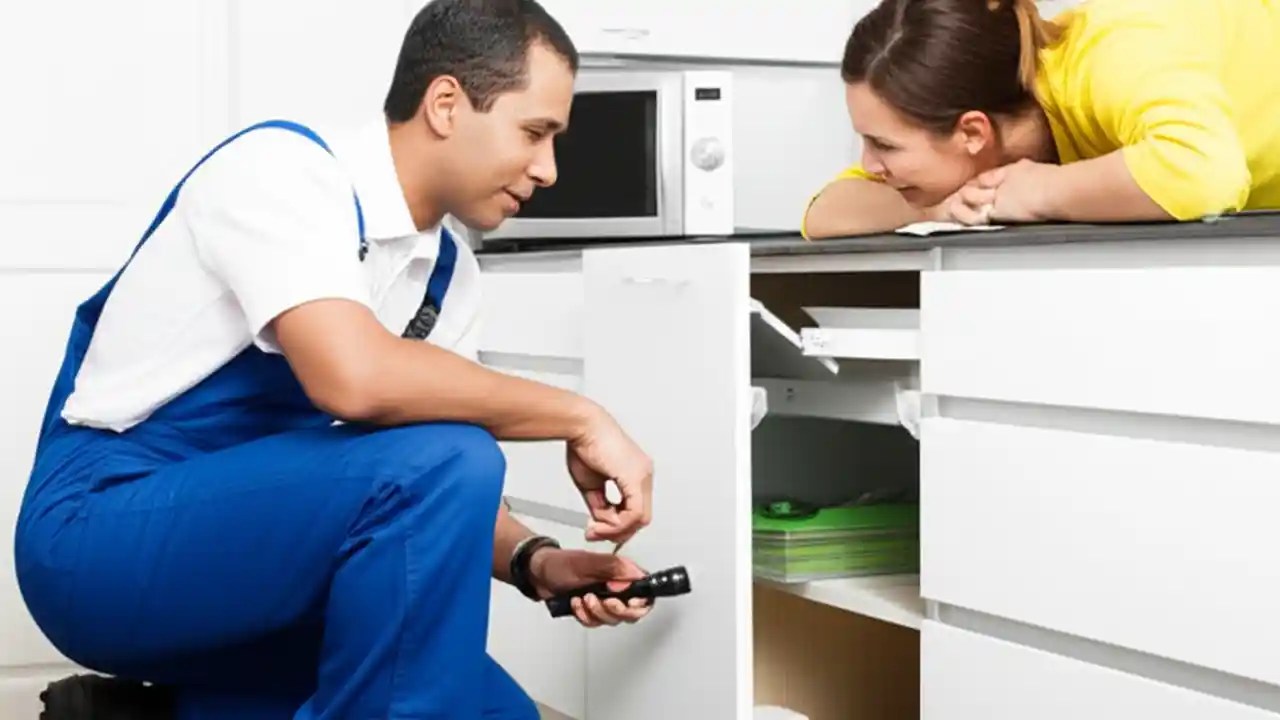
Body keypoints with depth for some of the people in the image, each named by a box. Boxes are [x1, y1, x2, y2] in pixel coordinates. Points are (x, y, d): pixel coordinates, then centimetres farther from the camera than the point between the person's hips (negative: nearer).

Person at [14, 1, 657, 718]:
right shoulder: (284, 166, -17)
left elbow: (452, 487, 8)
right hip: (102, 531, -8)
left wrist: (534, 560, -14)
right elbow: (353, 378, -34)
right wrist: (578, 417, -24)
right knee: (438, 460, -28)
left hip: (248, 535, 9)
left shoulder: (451, 275, 6)